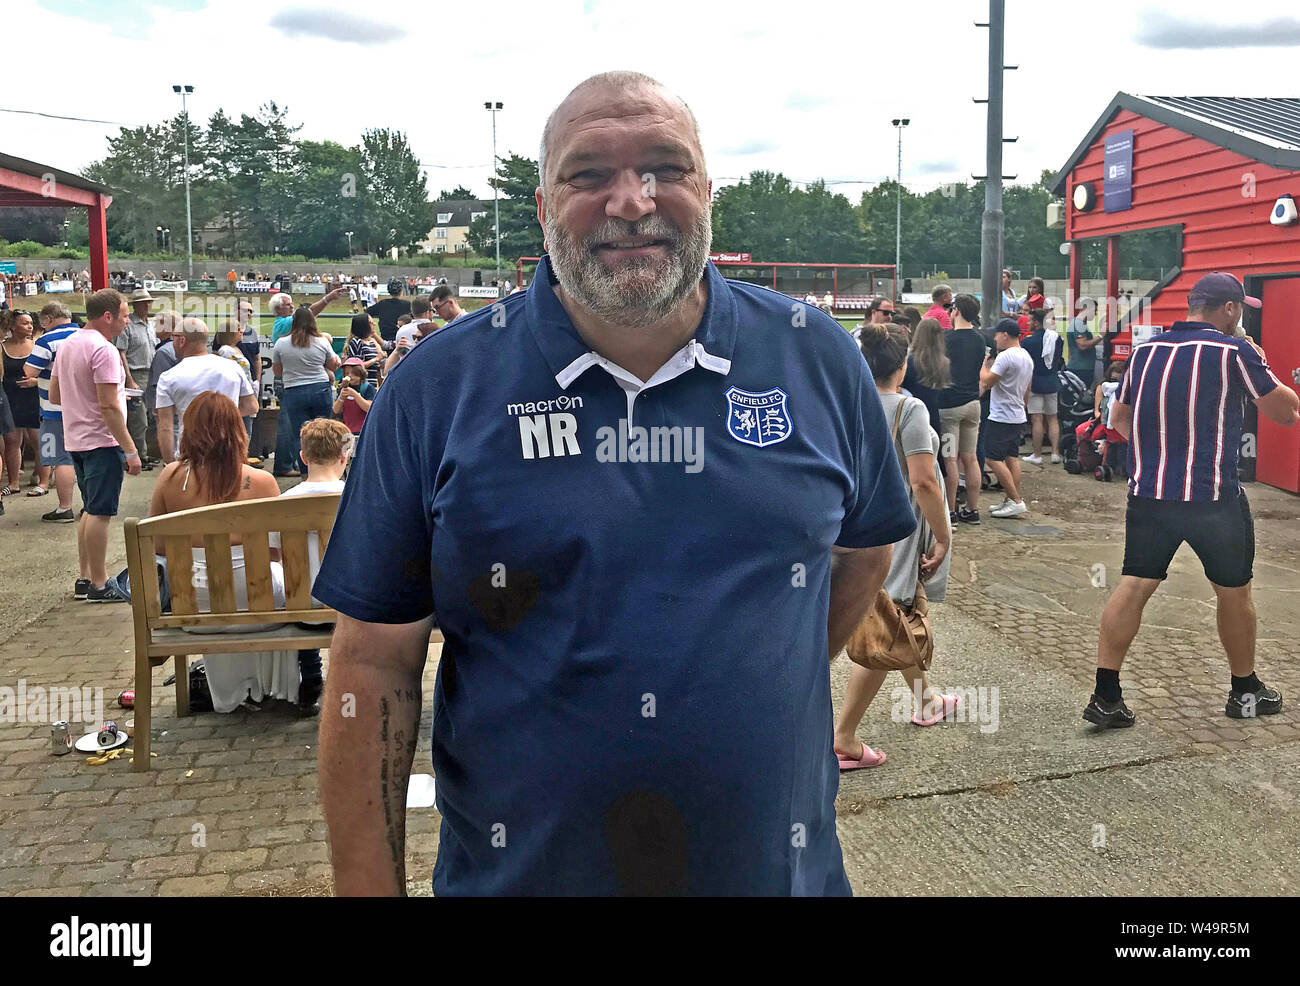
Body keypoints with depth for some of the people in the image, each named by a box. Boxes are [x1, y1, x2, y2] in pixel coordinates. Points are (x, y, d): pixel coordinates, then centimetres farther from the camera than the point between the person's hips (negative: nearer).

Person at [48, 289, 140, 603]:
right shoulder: (103, 350, -17)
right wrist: (130, 450, -20)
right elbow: (108, 406, -22)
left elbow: (54, 395, 18)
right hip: (102, 442, -9)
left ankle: (85, 576, 23)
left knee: (91, 510, 18)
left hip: (75, 440, 9)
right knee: (100, 513, -4)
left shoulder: (67, 345, 12)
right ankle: (98, 585, 1)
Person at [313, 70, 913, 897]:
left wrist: (768, 693, 9)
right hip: (515, 872, -1)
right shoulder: (436, 388, -9)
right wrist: (370, 885, -8)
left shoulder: (818, 361, -4)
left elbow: (863, 547, 12)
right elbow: (376, 662, -8)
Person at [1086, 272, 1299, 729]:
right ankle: (1245, 691, 32)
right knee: (1233, 590, 15)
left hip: (1148, 494, 4)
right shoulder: (1236, 352, -8)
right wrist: (1261, 366, 14)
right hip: (1214, 498, -4)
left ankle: (1106, 696, 1)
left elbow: (1119, 419, 17)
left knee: (1134, 586, 5)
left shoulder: (1144, 351, 7)